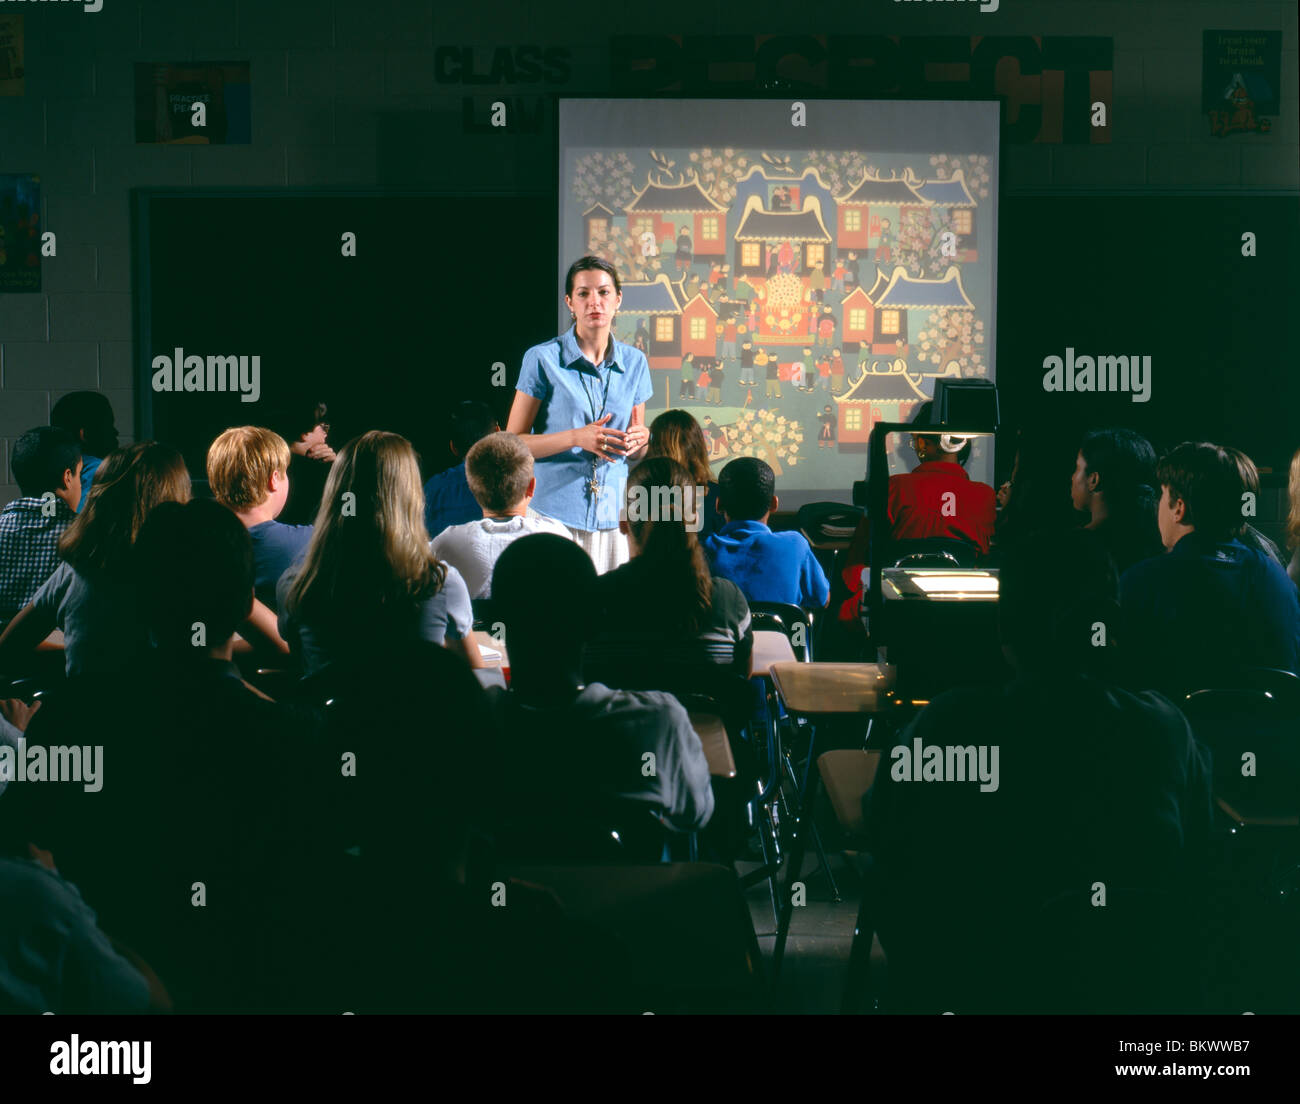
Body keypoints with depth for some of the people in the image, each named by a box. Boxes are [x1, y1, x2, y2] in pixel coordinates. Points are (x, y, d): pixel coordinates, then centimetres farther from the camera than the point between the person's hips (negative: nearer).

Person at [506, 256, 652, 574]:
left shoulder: (634, 362, 11)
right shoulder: (543, 359, -2)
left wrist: (640, 439, -4)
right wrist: (576, 438, -14)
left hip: (614, 515, 3)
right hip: (555, 510, -3)